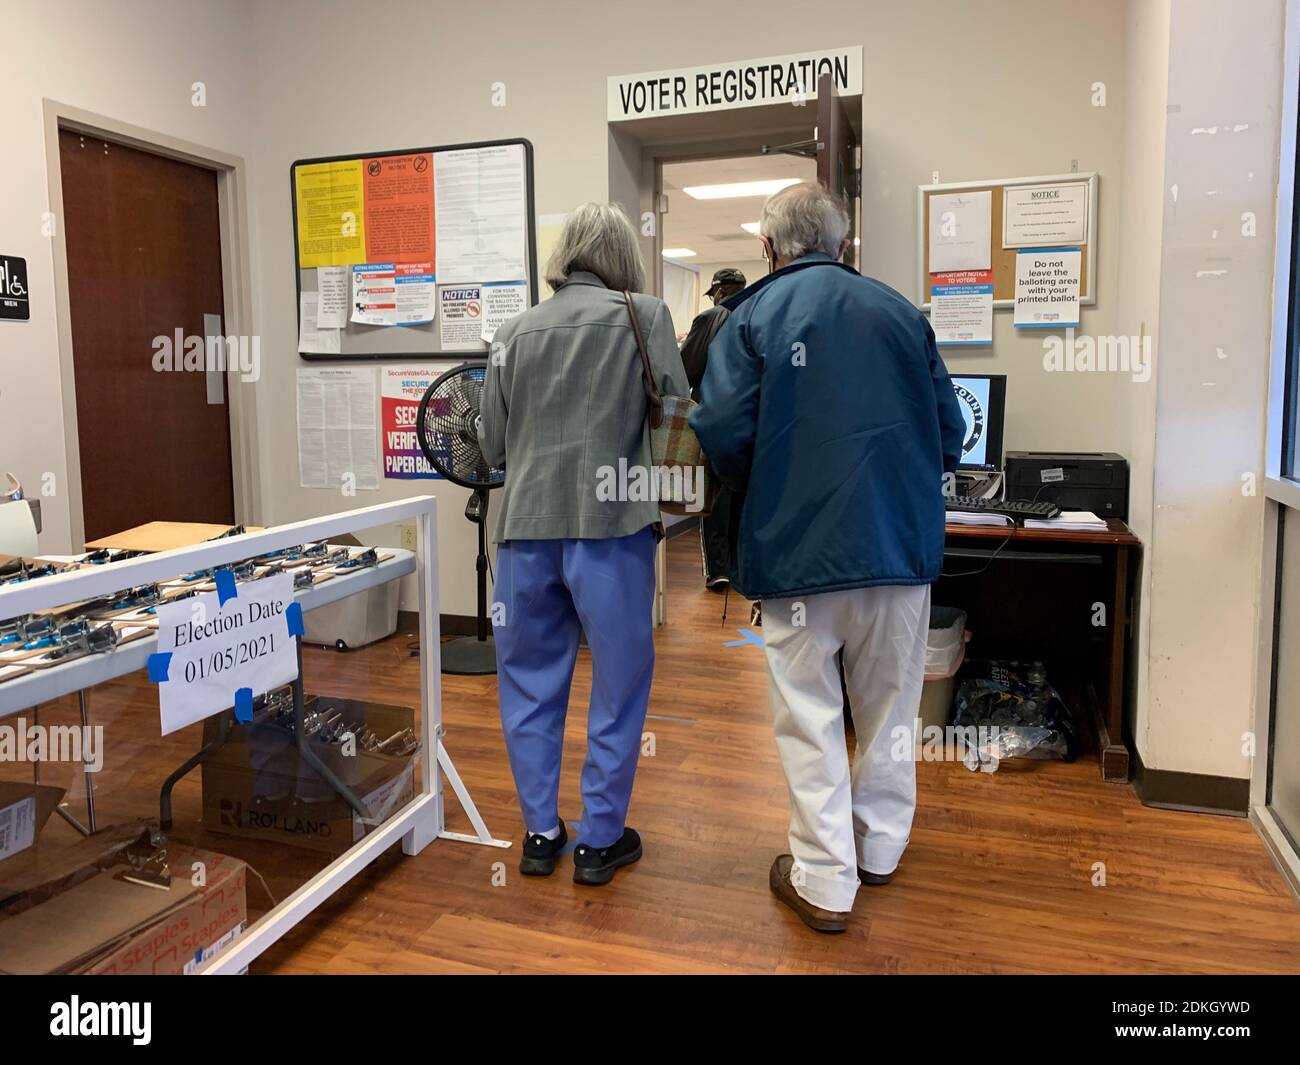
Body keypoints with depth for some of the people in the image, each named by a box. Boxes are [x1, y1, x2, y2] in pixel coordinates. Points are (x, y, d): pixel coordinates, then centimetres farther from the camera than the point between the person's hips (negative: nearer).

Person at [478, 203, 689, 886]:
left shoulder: (514, 332, 9)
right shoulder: (645, 316, 1)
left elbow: (491, 445, 9)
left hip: (527, 527, 3)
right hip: (610, 524, -3)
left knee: (530, 682, 16)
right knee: (618, 683, 11)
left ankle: (540, 833, 25)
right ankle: (601, 839, 20)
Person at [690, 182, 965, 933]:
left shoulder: (755, 315, -3)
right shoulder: (900, 311, 6)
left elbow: (724, 432, -13)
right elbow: (950, 435, 4)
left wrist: (761, 490, 7)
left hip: (800, 547, -3)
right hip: (903, 539, 4)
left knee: (811, 716, 8)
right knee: (890, 705, 18)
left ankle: (825, 882, 14)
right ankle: (880, 849, 34)